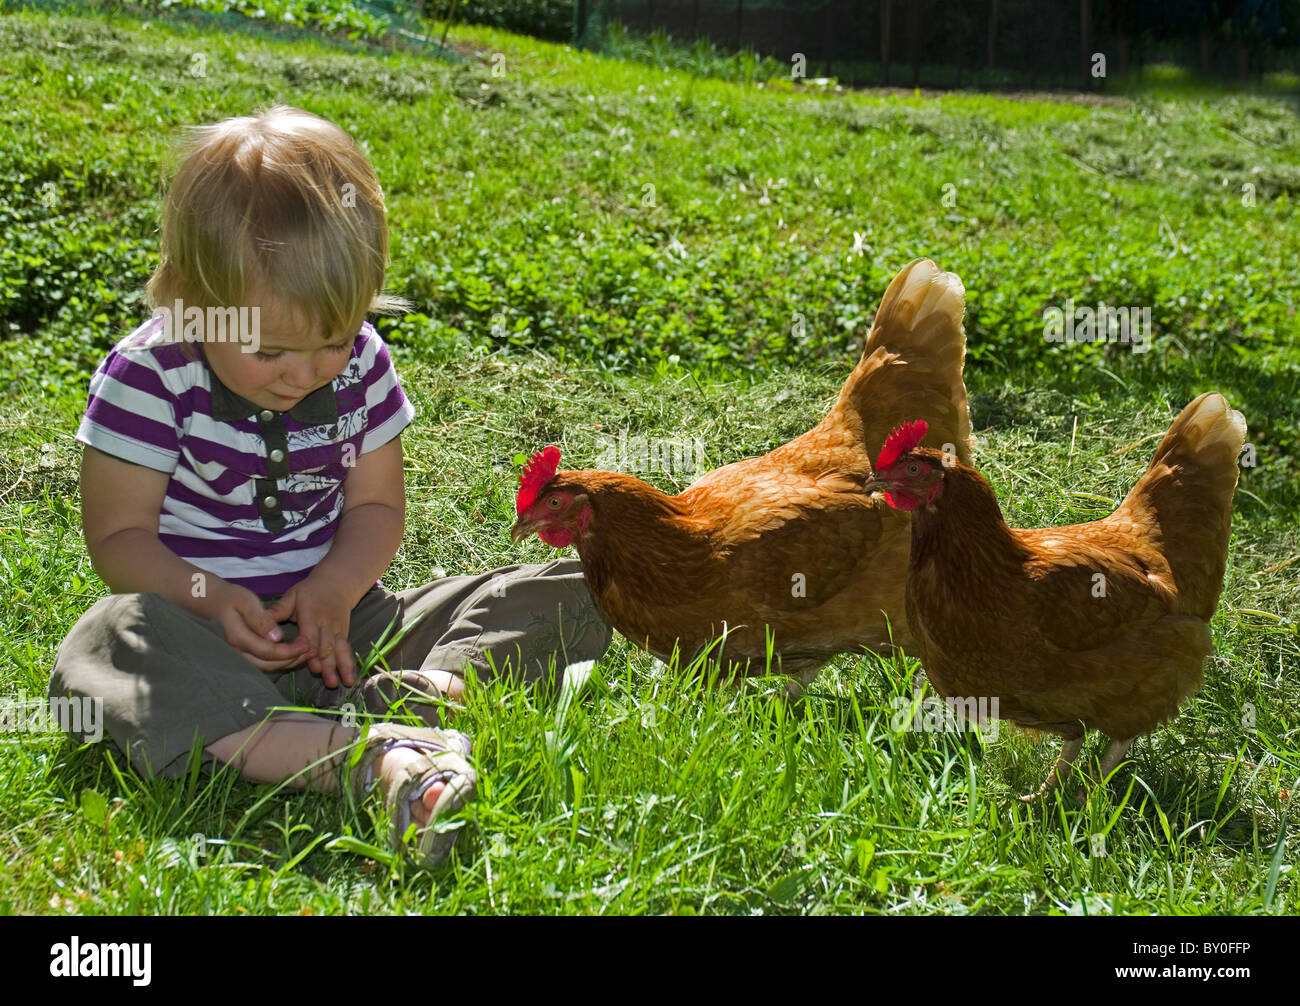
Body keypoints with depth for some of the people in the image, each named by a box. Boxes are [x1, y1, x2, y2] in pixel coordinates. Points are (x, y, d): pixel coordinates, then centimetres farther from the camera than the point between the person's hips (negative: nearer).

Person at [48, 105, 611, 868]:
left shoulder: (361, 363, -1)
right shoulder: (148, 377, -12)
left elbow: (377, 505, 5)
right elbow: (120, 534, -8)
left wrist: (333, 588, -15)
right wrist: (211, 599, -25)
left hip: (339, 616, 4)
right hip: (218, 632, -3)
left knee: (568, 598, -8)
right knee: (114, 645, -39)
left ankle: (422, 693, -39)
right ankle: (368, 758, -51)